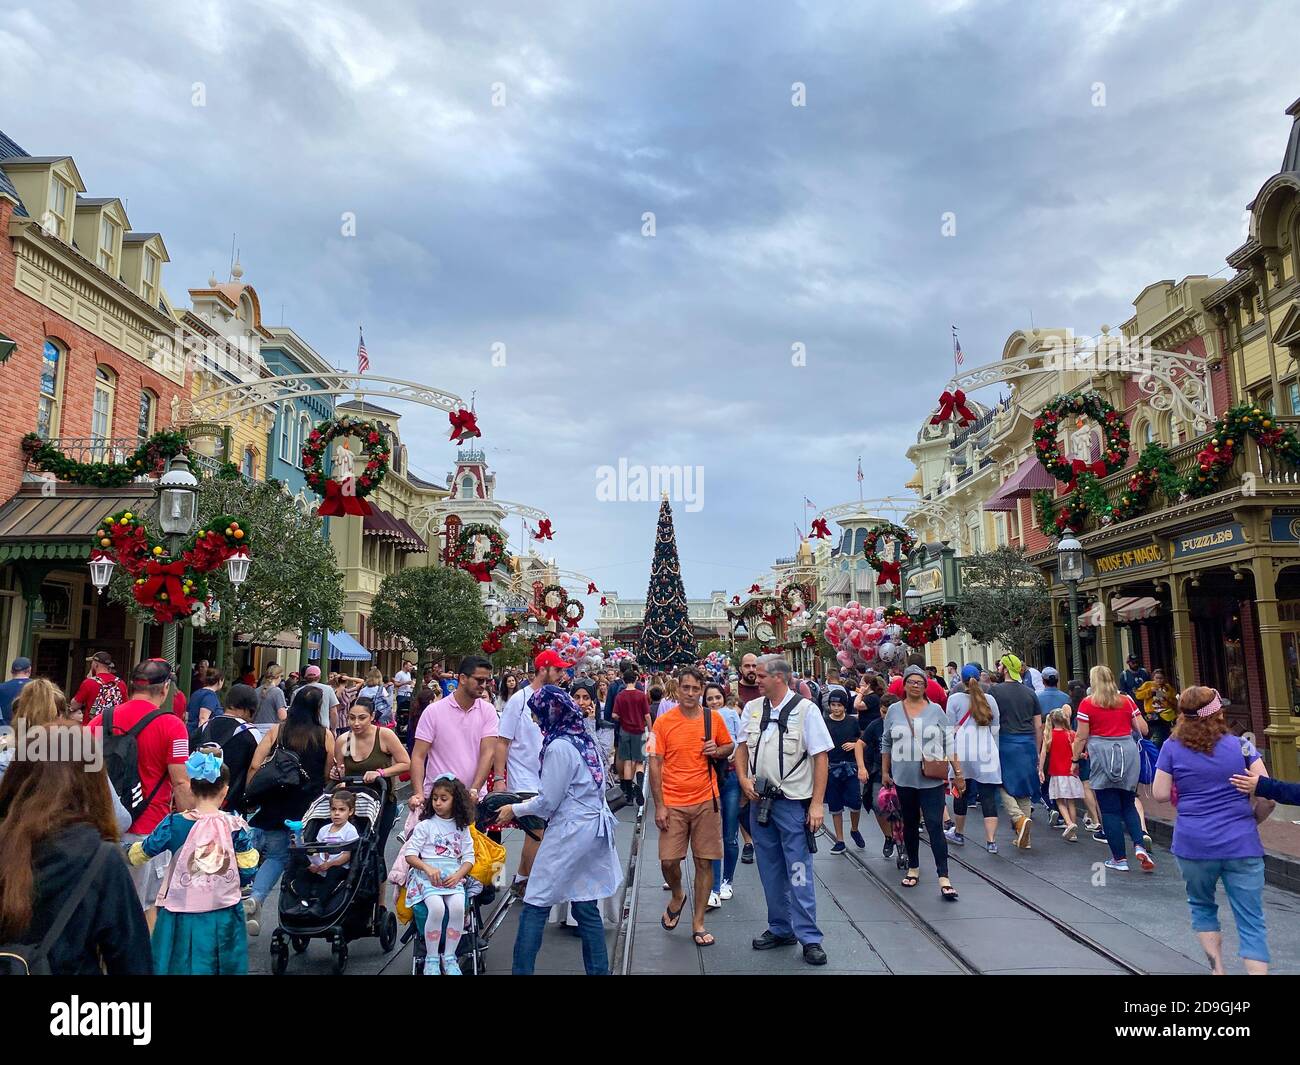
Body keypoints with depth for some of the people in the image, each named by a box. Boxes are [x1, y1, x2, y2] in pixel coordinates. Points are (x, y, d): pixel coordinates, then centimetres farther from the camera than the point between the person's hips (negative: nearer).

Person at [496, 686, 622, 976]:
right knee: (587, 907, 13)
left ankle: (522, 970, 10)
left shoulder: (558, 747, -17)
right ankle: (598, 970, 17)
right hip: (594, 828, 8)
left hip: (570, 832, -8)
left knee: (536, 905, 3)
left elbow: (549, 802, -12)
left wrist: (515, 809, 2)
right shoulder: (584, 739, 9)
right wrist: (531, 801, 19)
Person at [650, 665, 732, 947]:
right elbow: (655, 764, -5)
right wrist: (659, 806, -9)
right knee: (668, 860, -2)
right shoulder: (664, 722, -5)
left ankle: (698, 922, 18)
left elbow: (729, 745, 17)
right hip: (673, 803, -1)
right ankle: (677, 896, 30)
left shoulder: (714, 718, 1)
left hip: (706, 800, 1)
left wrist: (717, 751, -7)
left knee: (704, 862, 4)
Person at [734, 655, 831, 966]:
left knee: (799, 872, -1)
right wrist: (743, 779, -2)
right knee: (770, 871, 15)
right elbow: (742, 747, 15)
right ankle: (780, 929, 30)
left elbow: (820, 757, -10)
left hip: (793, 803, -5)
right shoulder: (752, 708, 3)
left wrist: (816, 804, -13)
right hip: (759, 800, 5)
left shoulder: (805, 709, -11)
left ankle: (809, 937, 12)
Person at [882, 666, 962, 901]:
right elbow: (886, 744, 11)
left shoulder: (936, 710, 0)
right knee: (910, 824, 15)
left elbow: (949, 743, 2)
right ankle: (913, 868, 30)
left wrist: (958, 772, 0)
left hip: (932, 780, -2)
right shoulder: (894, 711, 3)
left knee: (935, 826, -8)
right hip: (904, 778, 2)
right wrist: (885, 771, 10)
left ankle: (943, 878, -6)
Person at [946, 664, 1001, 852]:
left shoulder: (955, 699, -5)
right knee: (988, 797, 1)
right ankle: (991, 841, -4)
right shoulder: (990, 699, 4)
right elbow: (996, 729, 10)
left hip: (962, 754, -1)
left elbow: (951, 729, -5)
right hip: (986, 754, 1)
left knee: (961, 794, 13)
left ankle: (958, 834, 29)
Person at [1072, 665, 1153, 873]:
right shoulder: (1127, 701, 6)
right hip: (1128, 752, 3)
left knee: (1110, 810, 4)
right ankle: (1139, 846, -3)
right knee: (1128, 805, 16)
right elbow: (1143, 729, 8)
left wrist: (1075, 758, 8)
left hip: (1101, 754, -3)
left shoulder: (1087, 703, -3)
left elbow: (1081, 737, -4)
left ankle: (1120, 859, 8)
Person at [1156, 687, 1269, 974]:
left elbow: (1160, 794, -1)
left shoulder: (1172, 747, -1)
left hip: (1194, 843, 0)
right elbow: (1269, 794, -3)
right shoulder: (1241, 745, 0)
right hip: (1241, 843, 0)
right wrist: (1251, 820, 14)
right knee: (1251, 923, 3)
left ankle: (1217, 969, 19)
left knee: (1201, 906, 22)